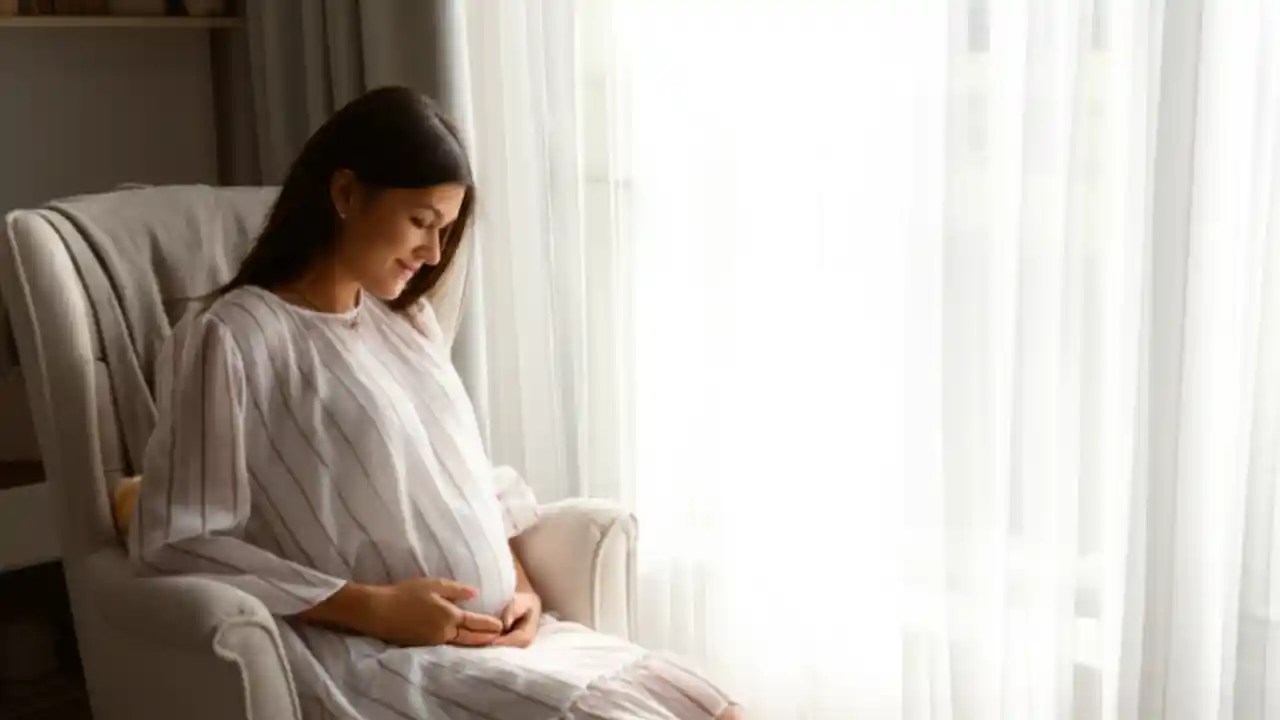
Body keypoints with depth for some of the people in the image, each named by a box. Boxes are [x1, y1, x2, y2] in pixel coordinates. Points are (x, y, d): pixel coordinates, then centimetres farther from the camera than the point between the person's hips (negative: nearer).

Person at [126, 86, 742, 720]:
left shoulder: (410, 322, 16)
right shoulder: (231, 339, -7)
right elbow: (175, 543, -11)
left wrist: (522, 586, 2)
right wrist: (375, 609, -15)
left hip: (504, 634, 7)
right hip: (375, 657, -7)